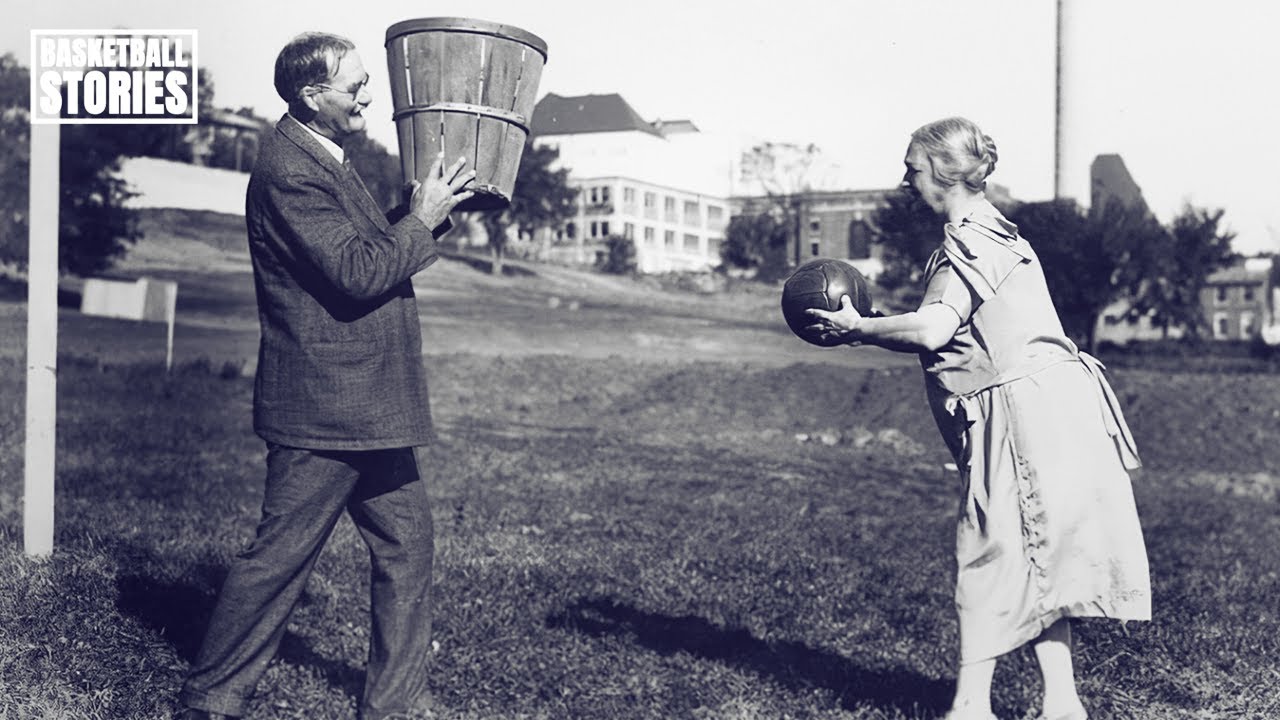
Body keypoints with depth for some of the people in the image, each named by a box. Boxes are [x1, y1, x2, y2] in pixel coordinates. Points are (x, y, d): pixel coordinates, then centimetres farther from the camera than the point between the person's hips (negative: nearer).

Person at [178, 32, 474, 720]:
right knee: (279, 556, -1)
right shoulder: (288, 172, -18)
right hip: (323, 410, -10)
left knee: (407, 545, 12)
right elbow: (358, 275, -23)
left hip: (368, 409, 10)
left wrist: (424, 206, 5)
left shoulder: (325, 160, 15)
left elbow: (374, 249, 18)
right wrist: (422, 219, -12)